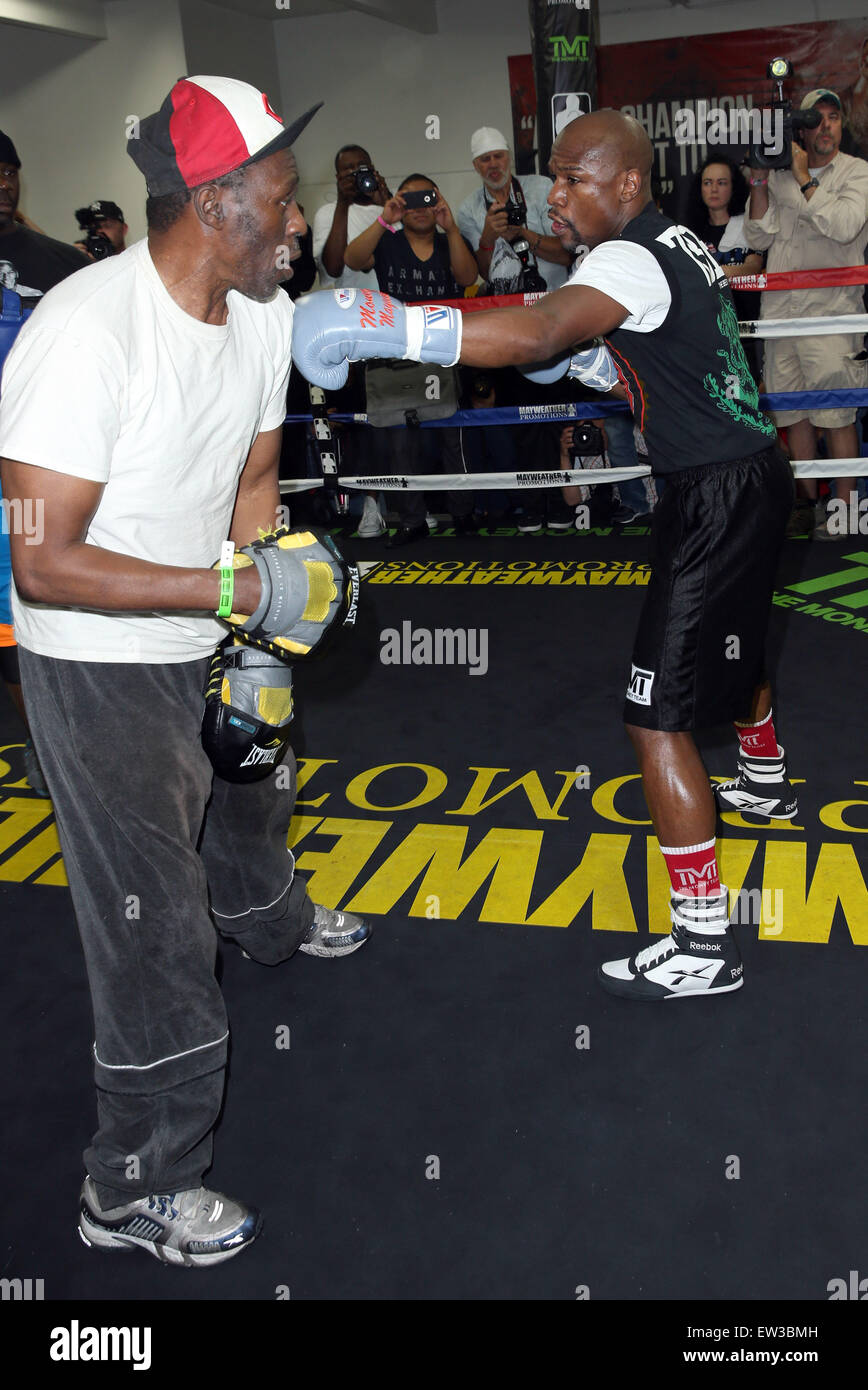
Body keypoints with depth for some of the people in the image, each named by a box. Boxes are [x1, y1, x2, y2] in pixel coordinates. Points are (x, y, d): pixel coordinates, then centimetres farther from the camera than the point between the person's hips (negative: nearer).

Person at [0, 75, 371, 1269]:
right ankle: (137, 1190, 19)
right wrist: (243, 590, -33)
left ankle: (268, 918, 69)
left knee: (255, 786, 33)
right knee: (155, 927, -2)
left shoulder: (265, 313, -5)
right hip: (99, 665, -8)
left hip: (206, 636, 8)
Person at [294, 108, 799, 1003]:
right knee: (730, 644, 33)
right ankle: (765, 783, 60)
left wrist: (378, 328, -45)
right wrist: (593, 363, 5)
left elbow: (532, 334, -38)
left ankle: (704, 946, -4)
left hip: (719, 495, -11)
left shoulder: (631, 261, -19)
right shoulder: (676, 245, 12)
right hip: (747, 470, 11)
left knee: (658, 716, -10)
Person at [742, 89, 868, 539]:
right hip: (781, 307, 5)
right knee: (793, 411, 8)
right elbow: (759, 238, 7)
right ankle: (808, 503, 19)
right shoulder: (781, 175, 14)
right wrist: (759, 184, -4)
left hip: (830, 307, -4)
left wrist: (804, 180, -11)